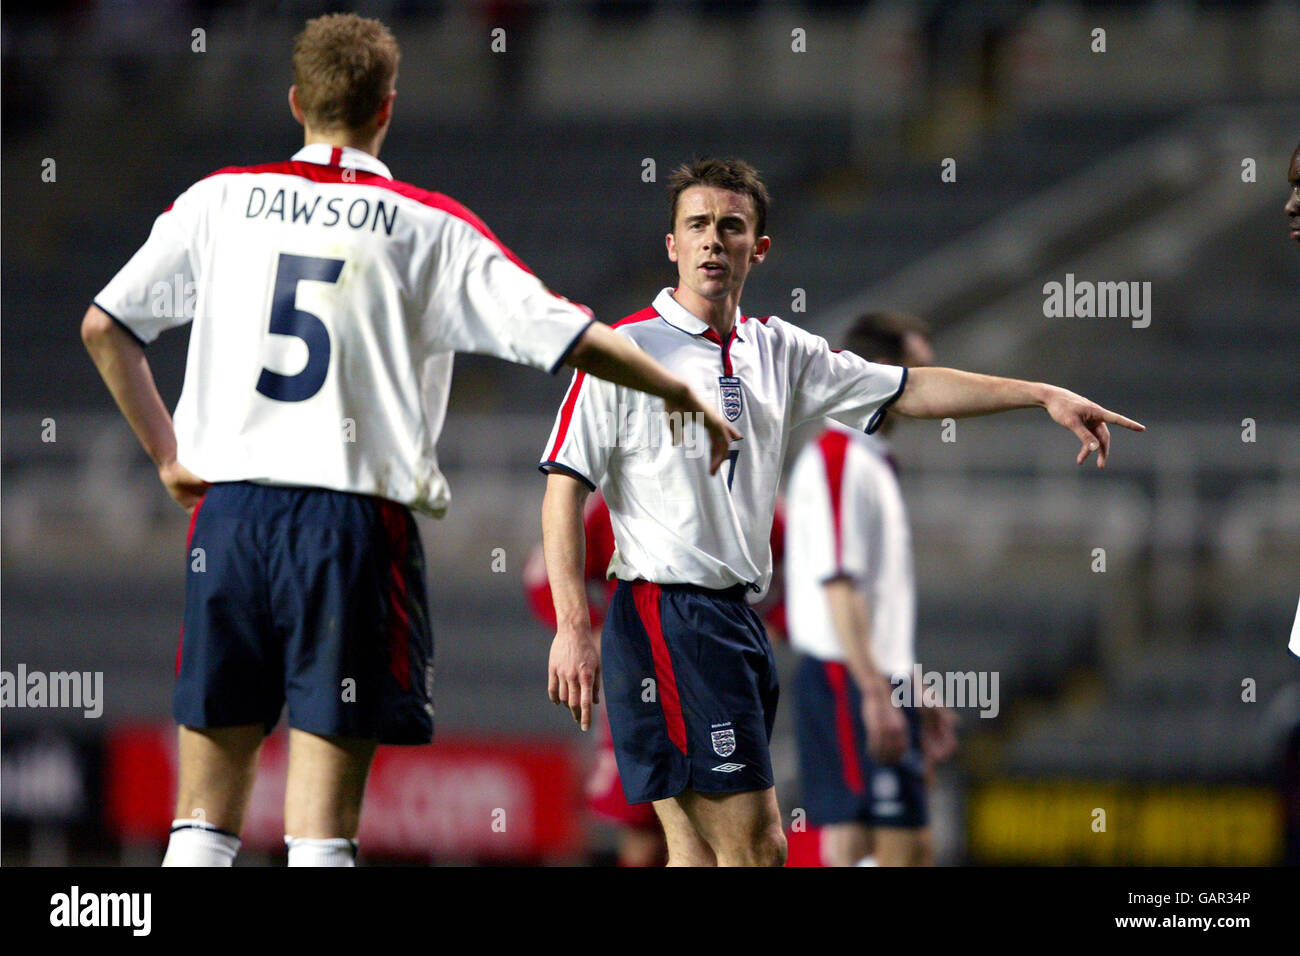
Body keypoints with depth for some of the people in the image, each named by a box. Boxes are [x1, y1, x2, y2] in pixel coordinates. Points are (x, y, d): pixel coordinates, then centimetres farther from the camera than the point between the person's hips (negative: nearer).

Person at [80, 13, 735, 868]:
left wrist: (169, 457, 16)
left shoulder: (222, 200, 9)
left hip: (229, 509, 3)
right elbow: (572, 339, -2)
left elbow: (104, 328, 10)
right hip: (356, 519, -3)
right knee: (323, 825, -3)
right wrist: (685, 398, 12)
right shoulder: (428, 228, 1)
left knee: (205, 818, 9)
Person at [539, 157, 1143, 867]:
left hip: (735, 620, 7)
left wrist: (1045, 395, 11)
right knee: (755, 846, -15)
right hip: (665, 614, -7)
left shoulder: (777, 350, 14)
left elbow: (909, 391, 18)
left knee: (701, 853, 4)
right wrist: (571, 629, -15)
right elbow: (565, 488, -7)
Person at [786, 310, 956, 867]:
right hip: (848, 683, -10)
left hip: (878, 685, 10)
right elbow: (837, 586, -20)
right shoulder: (839, 459, -12)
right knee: (853, 848, -11)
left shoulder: (873, 463, 20)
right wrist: (875, 693, -25)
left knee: (912, 848, 8)